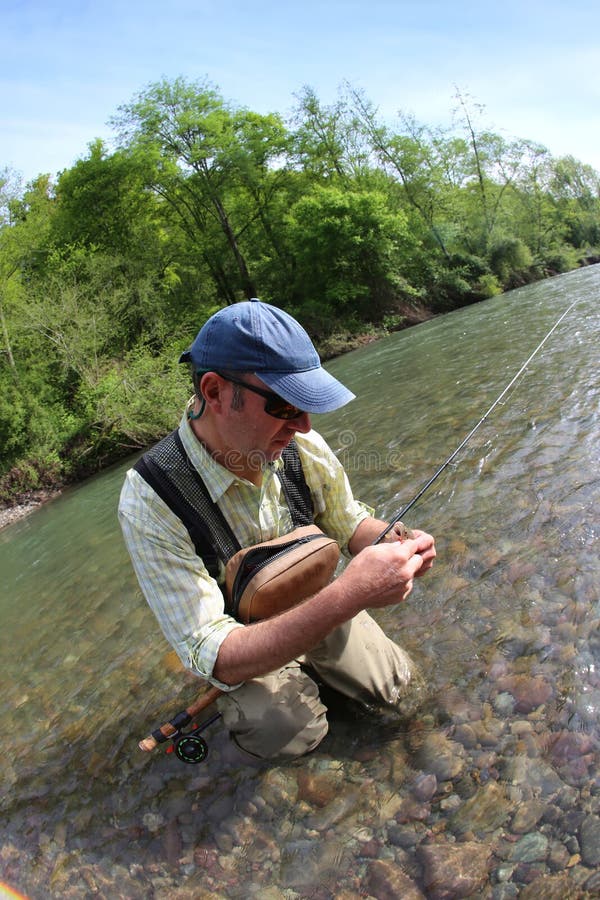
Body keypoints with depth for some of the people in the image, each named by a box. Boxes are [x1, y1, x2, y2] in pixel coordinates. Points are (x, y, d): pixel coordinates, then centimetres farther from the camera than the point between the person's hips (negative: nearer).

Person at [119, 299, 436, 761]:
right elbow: (212, 655, -37)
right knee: (288, 734, -26)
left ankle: (307, 669, 26)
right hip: (240, 647, -4)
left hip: (317, 608, 4)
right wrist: (348, 596, -48)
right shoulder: (150, 502, -35)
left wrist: (395, 543, -26)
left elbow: (350, 522, -1)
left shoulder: (304, 447, -21)